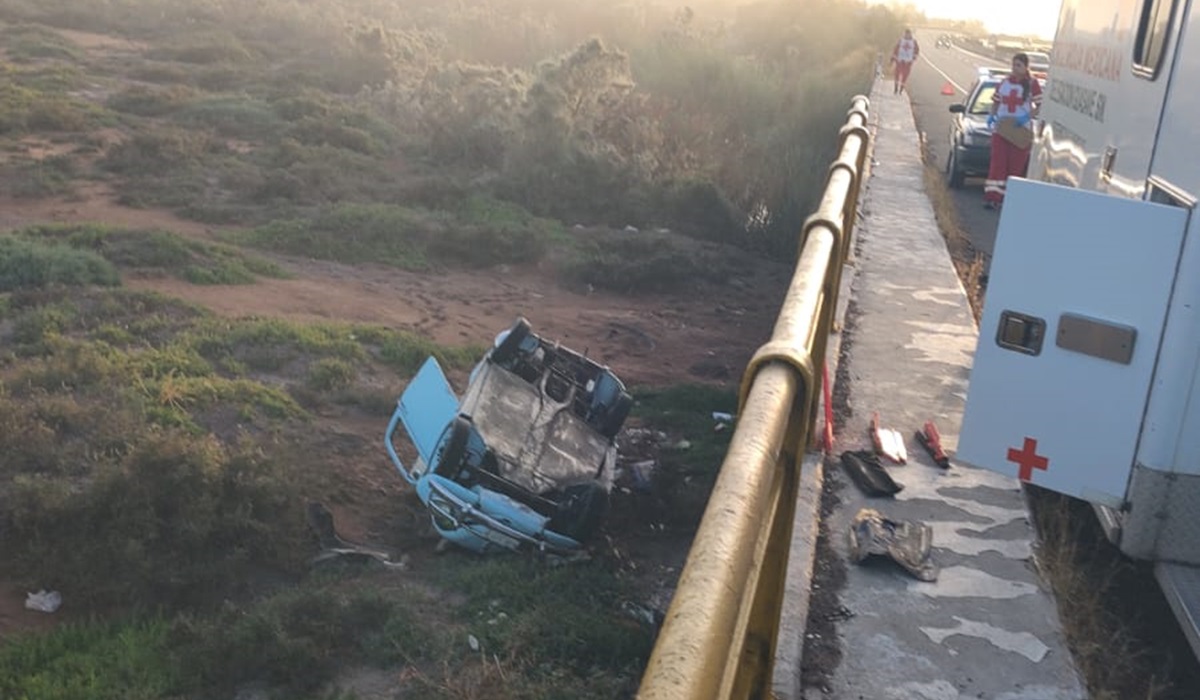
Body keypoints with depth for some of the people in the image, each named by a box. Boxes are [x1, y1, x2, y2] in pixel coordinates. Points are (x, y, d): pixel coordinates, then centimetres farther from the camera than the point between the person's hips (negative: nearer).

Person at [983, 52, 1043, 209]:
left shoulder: (1032, 84, -2)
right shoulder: (1004, 82, 9)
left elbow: (1040, 106, -2)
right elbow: (996, 102, 17)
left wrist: (1027, 116, -18)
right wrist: (992, 115, -1)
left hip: (1020, 131, -2)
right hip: (1000, 128, 2)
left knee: (1016, 165, 2)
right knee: (997, 162, -6)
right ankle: (993, 196, -10)